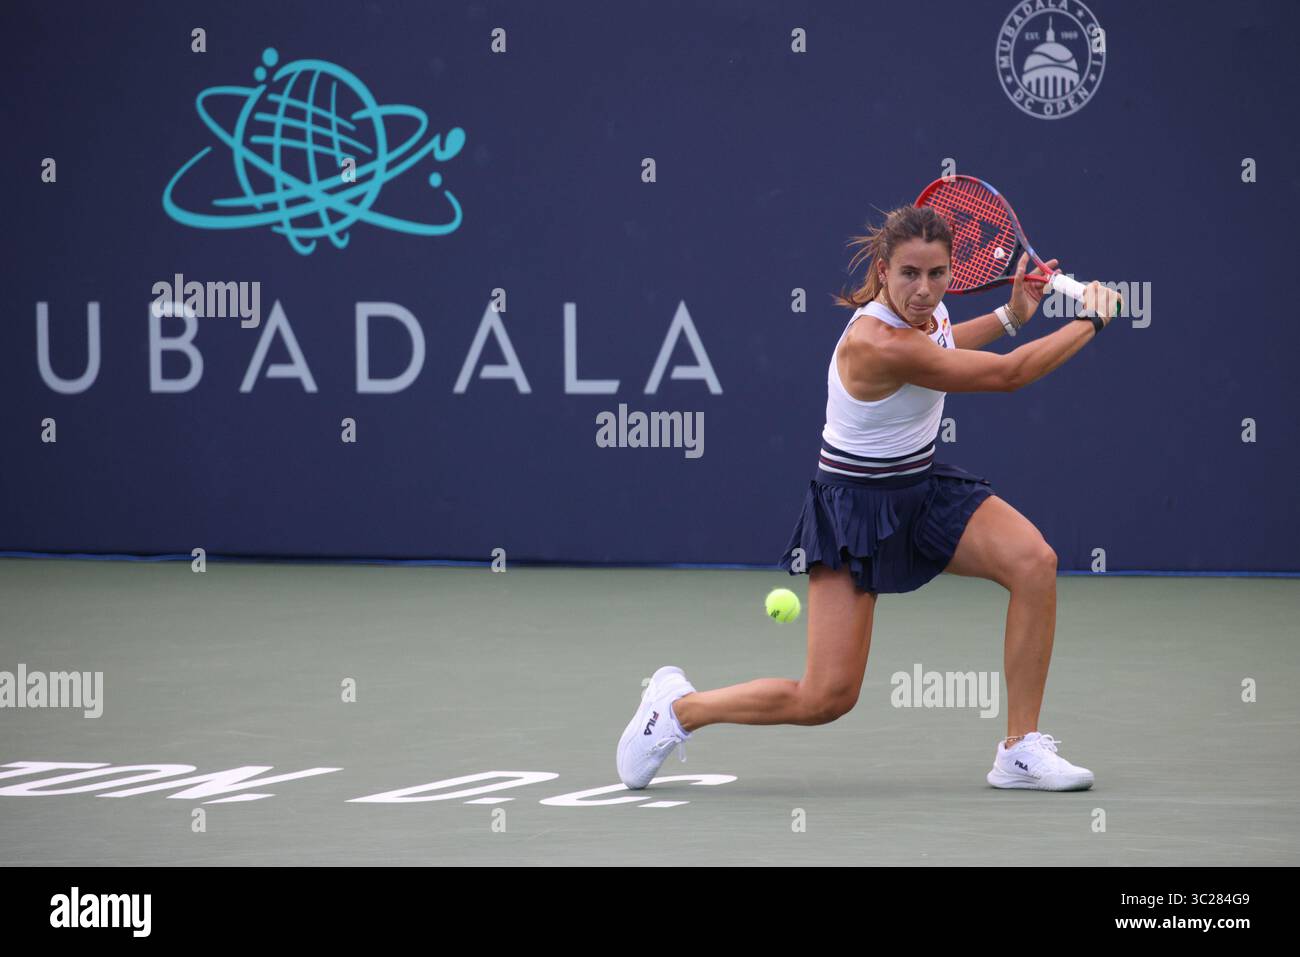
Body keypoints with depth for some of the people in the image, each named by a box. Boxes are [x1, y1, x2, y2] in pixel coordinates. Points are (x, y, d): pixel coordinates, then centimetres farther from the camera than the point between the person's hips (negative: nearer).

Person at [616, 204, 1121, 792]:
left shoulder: (925, 307, -5)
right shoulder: (878, 343, -31)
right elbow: (1007, 375, -23)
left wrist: (1010, 317, 14)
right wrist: (1091, 320, -11)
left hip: (923, 488, 8)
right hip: (858, 506, -8)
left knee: (1034, 561, -18)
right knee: (827, 698, -11)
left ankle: (1021, 752, -8)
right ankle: (676, 708, 15)